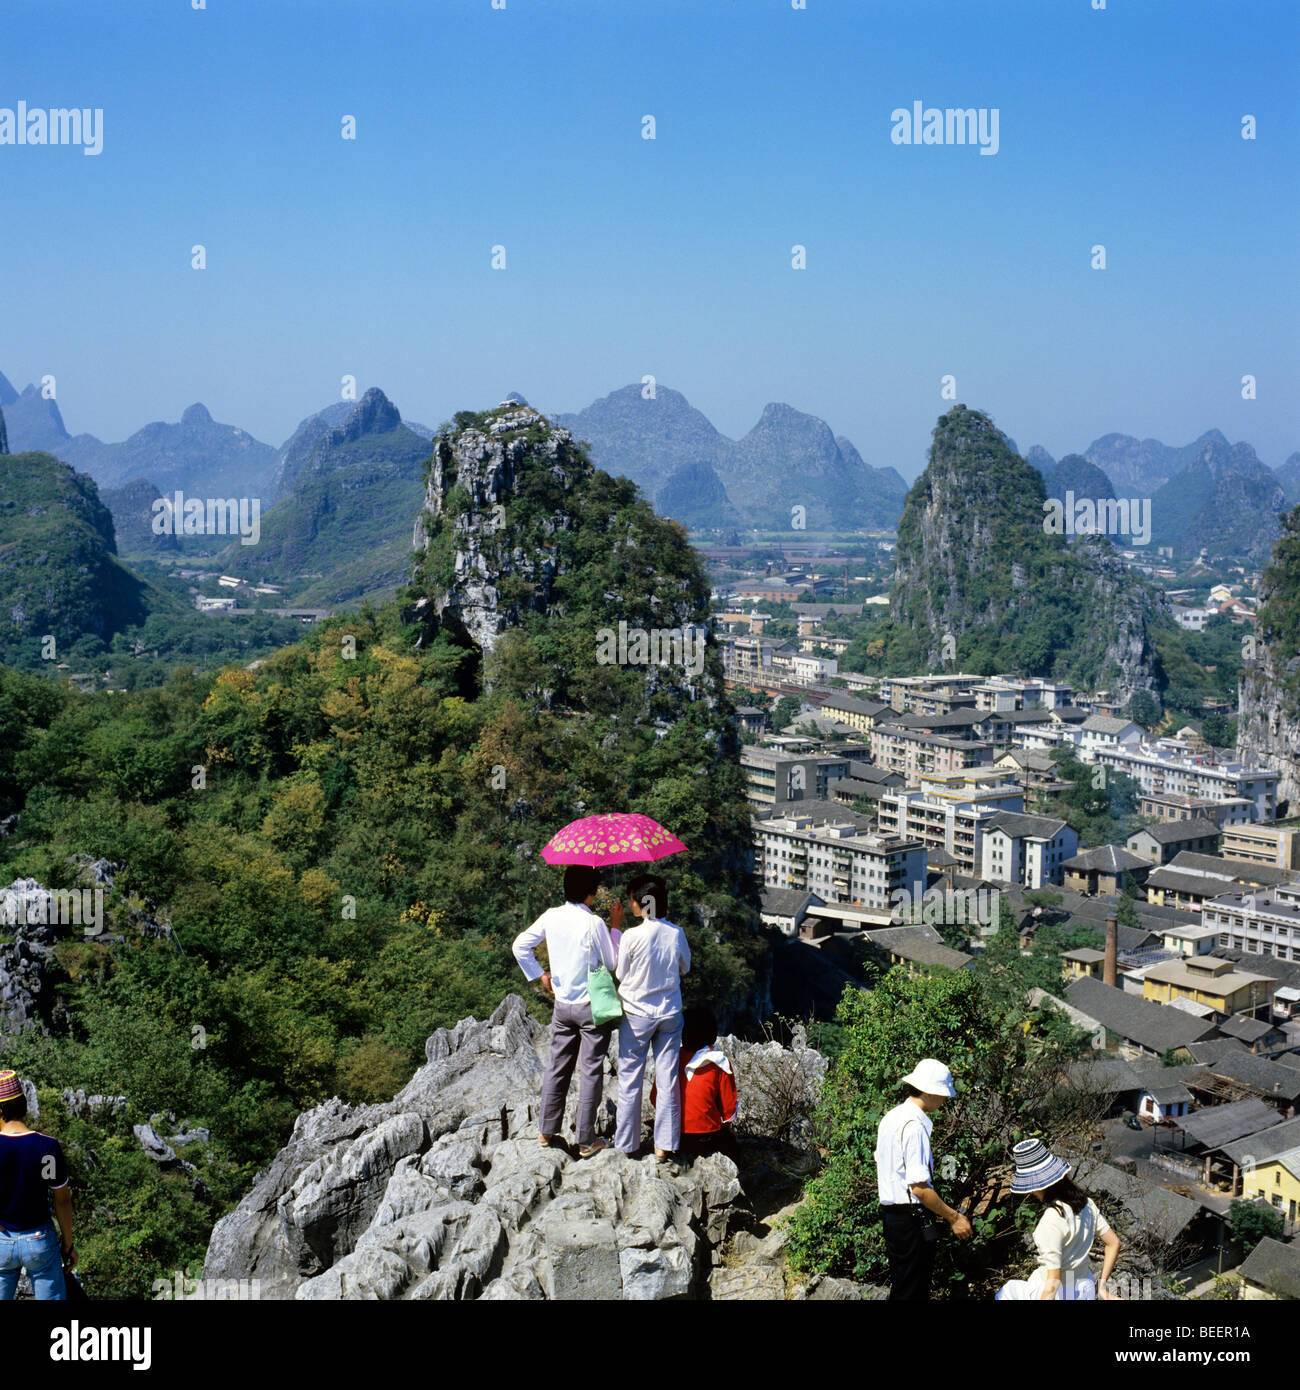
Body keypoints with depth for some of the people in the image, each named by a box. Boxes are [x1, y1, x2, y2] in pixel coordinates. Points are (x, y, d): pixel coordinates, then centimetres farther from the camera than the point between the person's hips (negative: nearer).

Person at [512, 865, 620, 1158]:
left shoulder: (551, 917, -3)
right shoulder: (594, 923, -19)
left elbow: (520, 946, 3)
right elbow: (612, 963, -8)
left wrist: (540, 975, 12)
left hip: (562, 1004, 5)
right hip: (593, 1005, -5)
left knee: (557, 1067, 15)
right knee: (590, 1071, 3)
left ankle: (547, 1131, 22)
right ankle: (586, 1140, 8)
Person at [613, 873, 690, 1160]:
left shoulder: (631, 937, -18)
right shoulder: (677, 933, -6)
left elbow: (620, 973, -5)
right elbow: (685, 967, 9)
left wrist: (614, 928, 5)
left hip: (637, 1014, -3)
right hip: (670, 1013, 3)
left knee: (630, 1080, 10)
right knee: (668, 1079, 9)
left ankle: (627, 1143, 18)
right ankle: (665, 1144, 13)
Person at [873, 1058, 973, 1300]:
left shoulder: (890, 1118, 10)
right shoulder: (914, 1127, -20)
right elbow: (919, 1188, -23)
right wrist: (953, 1217, -12)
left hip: (890, 1210, 9)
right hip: (911, 1220, -9)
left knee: (900, 1285, 17)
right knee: (910, 1291, -2)